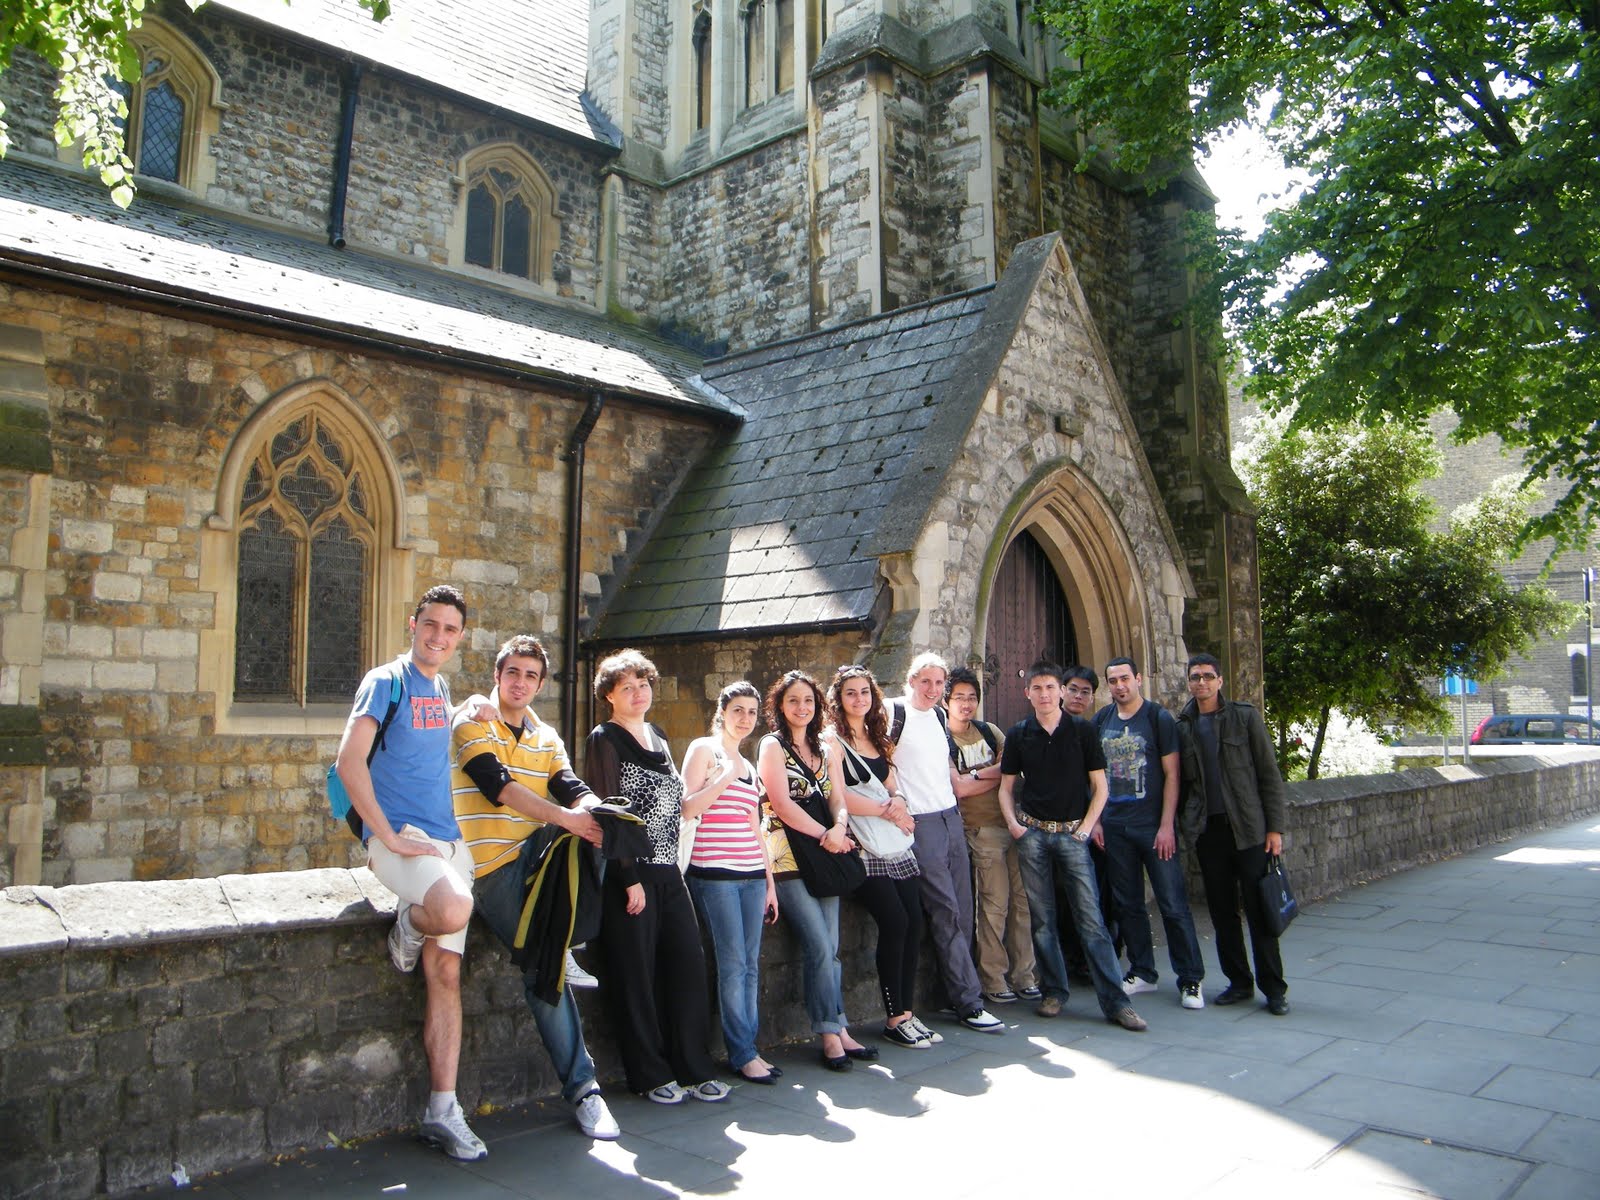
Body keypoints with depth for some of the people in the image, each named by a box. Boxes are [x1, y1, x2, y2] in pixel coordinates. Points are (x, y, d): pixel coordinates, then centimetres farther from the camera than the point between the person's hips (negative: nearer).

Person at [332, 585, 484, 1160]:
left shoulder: (442, 691, 16)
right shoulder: (386, 681, -6)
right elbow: (349, 761, -17)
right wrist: (389, 836, -18)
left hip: (448, 841, 7)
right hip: (400, 837, -7)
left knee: (446, 972, 3)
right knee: (453, 909, -35)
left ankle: (442, 1111, 8)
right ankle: (406, 925, 1)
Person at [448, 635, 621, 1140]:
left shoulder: (546, 737, 18)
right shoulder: (472, 721, 0)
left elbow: (571, 788, 2)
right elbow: (498, 785, -16)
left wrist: (595, 811, -23)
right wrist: (565, 817, -27)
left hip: (534, 854, 5)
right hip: (489, 864, -5)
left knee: (592, 826, -24)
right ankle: (581, 1085, -10)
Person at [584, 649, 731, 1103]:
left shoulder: (657, 737, 16)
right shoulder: (605, 740, -5)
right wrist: (629, 879, -15)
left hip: (668, 870, 7)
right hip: (629, 873, -7)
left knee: (689, 965, 4)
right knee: (636, 974, 0)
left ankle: (693, 1068, 14)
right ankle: (649, 1074, 12)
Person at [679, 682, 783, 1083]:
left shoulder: (748, 765, 20)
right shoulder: (704, 749, 0)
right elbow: (687, 807, -11)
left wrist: (769, 881, 19)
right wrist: (726, 776, -16)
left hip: (751, 875, 7)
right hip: (714, 873, -7)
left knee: (751, 964, 6)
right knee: (733, 963, -6)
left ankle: (748, 1048, 13)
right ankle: (743, 1054, 3)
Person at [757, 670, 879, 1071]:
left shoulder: (822, 747, 17)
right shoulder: (773, 745, -3)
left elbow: (836, 798, 12)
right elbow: (783, 805, -11)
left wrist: (839, 829, -9)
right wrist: (825, 834, -8)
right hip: (790, 855, -6)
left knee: (830, 948, 5)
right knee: (820, 948, -9)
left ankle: (838, 1031, 11)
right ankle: (830, 1034, 0)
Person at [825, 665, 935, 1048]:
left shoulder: (877, 738, 19)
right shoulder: (833, 740, -4)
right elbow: (839, 797, -13)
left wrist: (898, 801, -4)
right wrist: (886, 811, -10)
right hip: (864, 847, -7)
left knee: (914, 922, -1)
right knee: (895, 923, -13)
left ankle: (906, 1013, 10)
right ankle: (894, 1020, 0)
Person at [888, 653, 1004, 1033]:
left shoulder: (939, 714, 14)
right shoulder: (895, 712, -8)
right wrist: (899, 803, -14)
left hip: (951, 817, 7)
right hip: (920, 824, -7)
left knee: (962, 912, 8)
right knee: (946, 913, -7)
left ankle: (959, 991, 19)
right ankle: (969, 1003, -1)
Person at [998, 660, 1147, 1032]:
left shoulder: (1082, 730, 2)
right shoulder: (1018, 735, 6)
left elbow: (1099, 786, 4)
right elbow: (1006, 786, 13)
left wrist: (1086, 827, -5)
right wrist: (1013, 823, -2)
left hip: (1072, 833, -2)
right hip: (1032, 833, 2)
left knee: (1091, 919, -5)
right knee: (1042, 919, 6)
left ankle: (1114, 1001, -2)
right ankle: (1054, 991, 18)